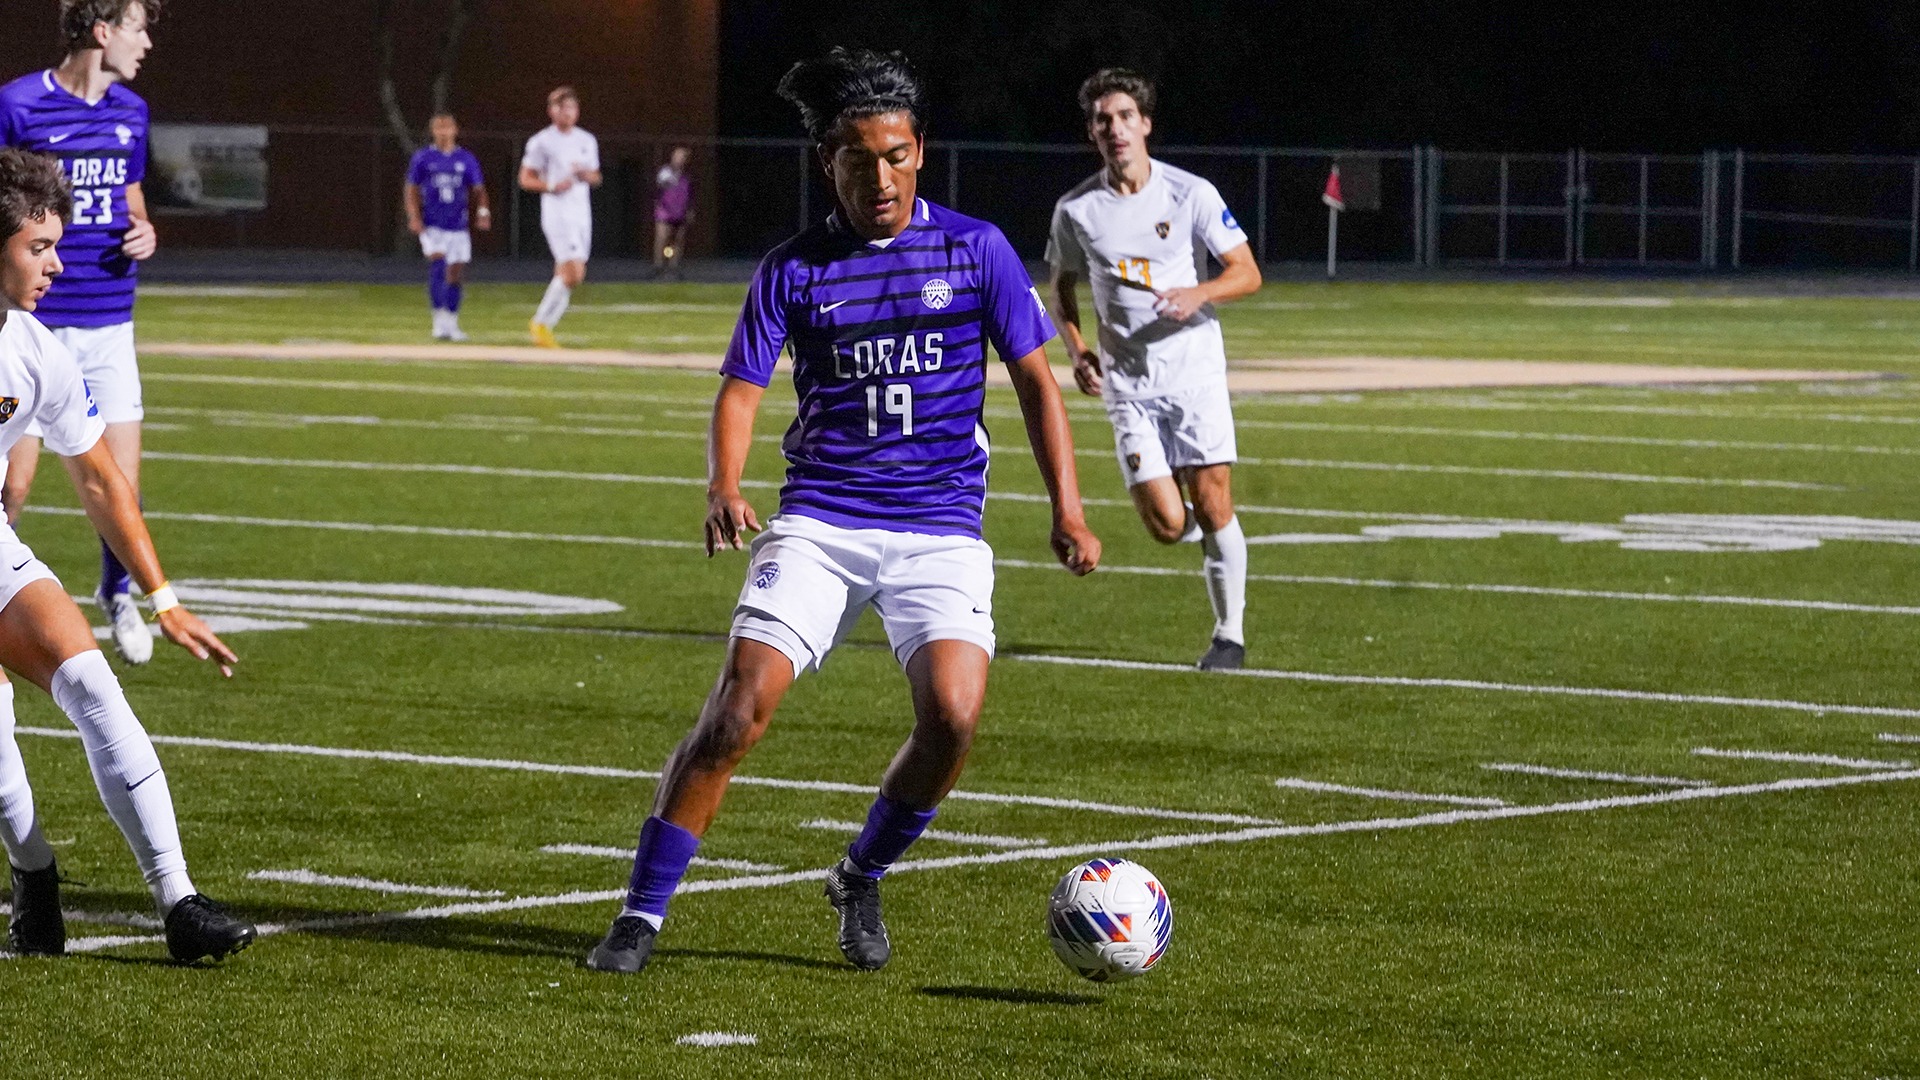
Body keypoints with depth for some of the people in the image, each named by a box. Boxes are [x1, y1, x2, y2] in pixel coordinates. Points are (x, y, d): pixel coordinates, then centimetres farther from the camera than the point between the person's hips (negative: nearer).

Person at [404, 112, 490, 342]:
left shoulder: (466, 159, 8)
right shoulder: (423, 157, 3)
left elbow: (477, 190, 10)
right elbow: (412, 190, 4)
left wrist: (482, 211, -8)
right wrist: (414, 217, -9)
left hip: (458, 226, 2)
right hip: (432, 226, -2)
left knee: (456, 274, 3)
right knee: (437, 263, -19)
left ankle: (452, 323, 14)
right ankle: (439, 318, -16)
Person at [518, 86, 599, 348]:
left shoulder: (587, 141, 13)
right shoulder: (541, 142, -4)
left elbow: (596, 177, 21)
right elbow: (525, 179, -3)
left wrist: (587, 175, -3)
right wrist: (552, 186, -19)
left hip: (582, 213, 6)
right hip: (557, 212, -6)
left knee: (565, 275, 5)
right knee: (573, 273, -16)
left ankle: (543, 326, 16)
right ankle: (541, 323, -4)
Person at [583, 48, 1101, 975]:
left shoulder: (975, 249, 3)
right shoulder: (794, 270, 4)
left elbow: (1036, 381, 7)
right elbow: (741, 389, 5)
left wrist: (1066, 509, -2)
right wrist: (723, 488, -15)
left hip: (940, 527, 0)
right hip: (819, 522, 0)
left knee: (953, 714, -21)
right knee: (739, 707, -15)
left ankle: (860, 882, 7)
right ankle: (642, 915, -4)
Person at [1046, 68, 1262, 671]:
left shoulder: (1191, 194, -5)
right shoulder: (1075, 210, 0)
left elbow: (1247, 272, -1)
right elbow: (1063, 286, 16)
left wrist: (1199, 295, -20)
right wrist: (1077, 349, 0)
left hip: (1196, 369, -1)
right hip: (1127, 381, 1)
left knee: (1212, 508, -7)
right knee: (1167, 525, -9)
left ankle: (1230, 633, 9)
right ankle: (1211, 536, 28)